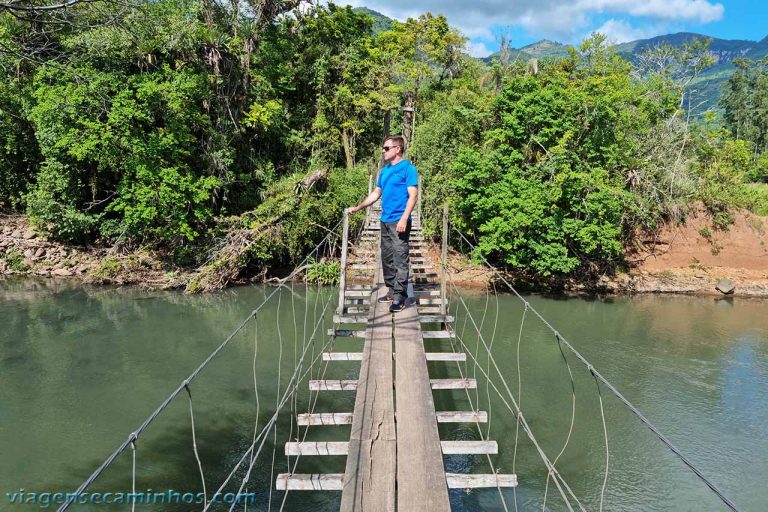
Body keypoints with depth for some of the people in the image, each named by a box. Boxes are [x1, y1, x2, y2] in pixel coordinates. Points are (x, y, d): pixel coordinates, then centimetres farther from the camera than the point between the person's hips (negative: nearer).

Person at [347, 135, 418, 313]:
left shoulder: (408, 168, -7)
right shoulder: (385, 170, 15)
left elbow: (413, 195, -13)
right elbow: (376, 194, 23)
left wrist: (404, 219, -22)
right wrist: (357, 208, 19)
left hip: (399, 222, -8)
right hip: (385, 221, 8)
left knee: (400, 259, -7)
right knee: (387, 258, 12)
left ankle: (400, 297, -5)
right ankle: (392, 291, 23)